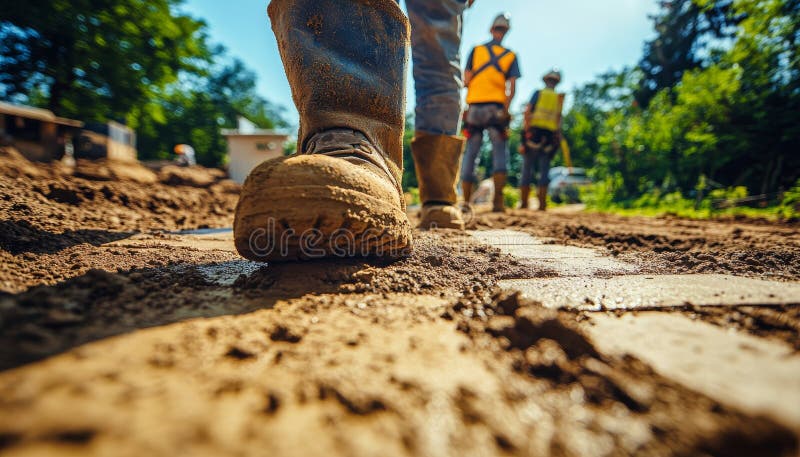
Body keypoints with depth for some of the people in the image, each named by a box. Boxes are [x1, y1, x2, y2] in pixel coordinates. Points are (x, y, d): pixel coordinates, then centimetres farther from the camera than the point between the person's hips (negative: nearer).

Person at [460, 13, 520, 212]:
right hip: (497, 108, -1)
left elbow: (466, 80, 3)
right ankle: (498, 201, -7)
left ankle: (466, 202, 3)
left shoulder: (476, 50, 10)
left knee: (470, 155, 4)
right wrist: (506, 110, -4)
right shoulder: (511, 56, 11)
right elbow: (512, 87, -1)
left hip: (474, 108, 1)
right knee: (500, 154, 3)